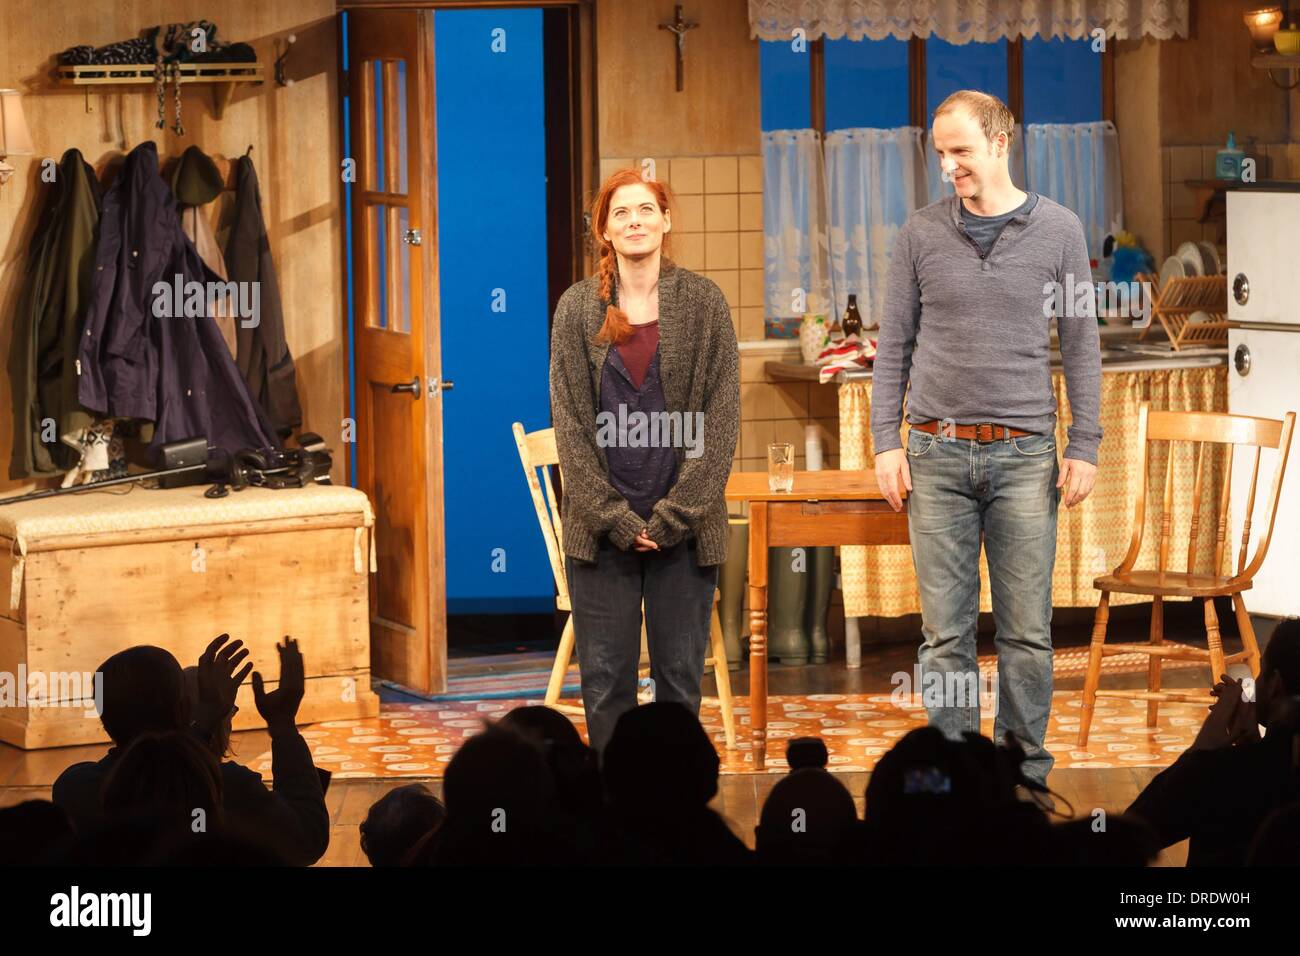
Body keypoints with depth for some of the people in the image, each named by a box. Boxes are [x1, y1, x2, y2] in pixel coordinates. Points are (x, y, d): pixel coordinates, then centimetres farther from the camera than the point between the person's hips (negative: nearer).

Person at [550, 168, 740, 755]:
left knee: (681, 675, 3)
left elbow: (720, 417, -1)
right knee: (604, 679, 0)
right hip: (600, 525, 0)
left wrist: (675, 513, -9)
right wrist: (614, 517, -8)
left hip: (683, 524, 0)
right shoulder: (577, 308, 4)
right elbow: (569, 421, 2)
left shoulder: (702, 302, 2)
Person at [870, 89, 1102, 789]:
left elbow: (1081, 343, 7)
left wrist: (1085, 447, 2)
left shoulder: (1058, 230, 4)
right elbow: (893, 343, 9)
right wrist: (885, 442, 2)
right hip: (936, 455, 1)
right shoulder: (922, 233, 6)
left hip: (1024, 456, -1)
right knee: (946, 632, 2)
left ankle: (1025, 770, 10)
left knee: (1027, 632, 1)